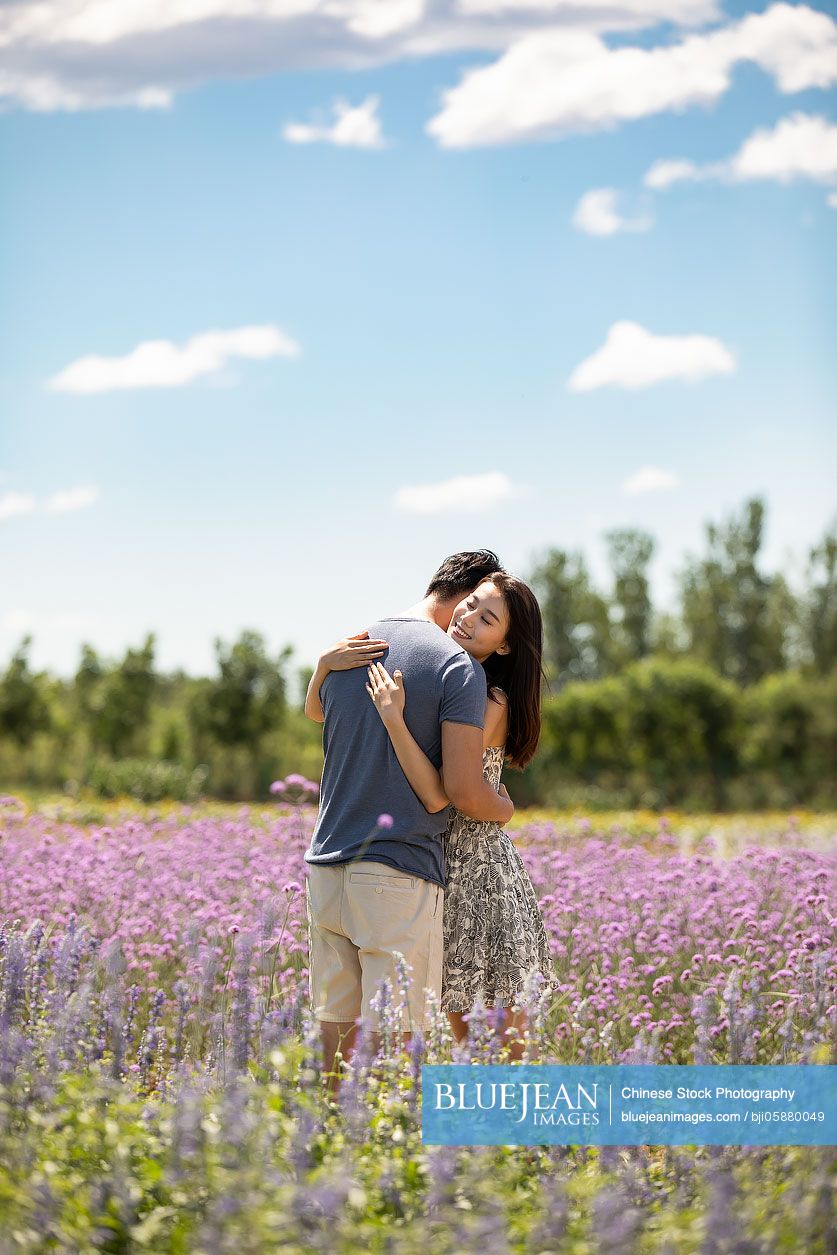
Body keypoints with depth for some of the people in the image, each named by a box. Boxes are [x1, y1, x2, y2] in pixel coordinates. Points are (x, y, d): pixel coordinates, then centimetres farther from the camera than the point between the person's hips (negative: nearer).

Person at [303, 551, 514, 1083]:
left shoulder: (345, 650, 11)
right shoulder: (460, 666, -8)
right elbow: (463, 789, -13)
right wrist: (504, 809, 6)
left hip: (327, 862, 6)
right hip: (401, 872, -6)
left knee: (335, 1024, 11)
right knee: (390, 1037, -4)